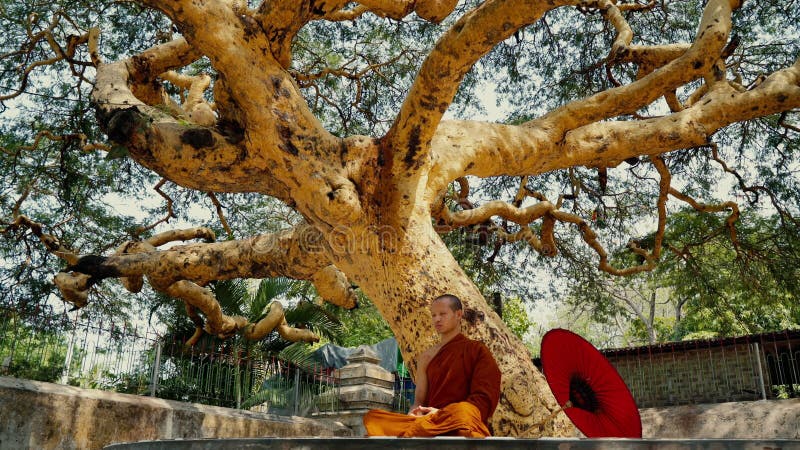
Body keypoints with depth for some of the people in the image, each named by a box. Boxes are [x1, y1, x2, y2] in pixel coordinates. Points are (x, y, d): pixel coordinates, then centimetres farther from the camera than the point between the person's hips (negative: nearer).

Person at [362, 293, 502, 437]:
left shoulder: (477, 350, 7)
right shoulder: (426, 356, 20)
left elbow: (484, 398, -3)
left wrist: (443, 413, -16)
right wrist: (414, 414, -9)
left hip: (461, 424, -3)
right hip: (430, 422, 3)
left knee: (461, 412, -42)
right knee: (374, 417, -24)